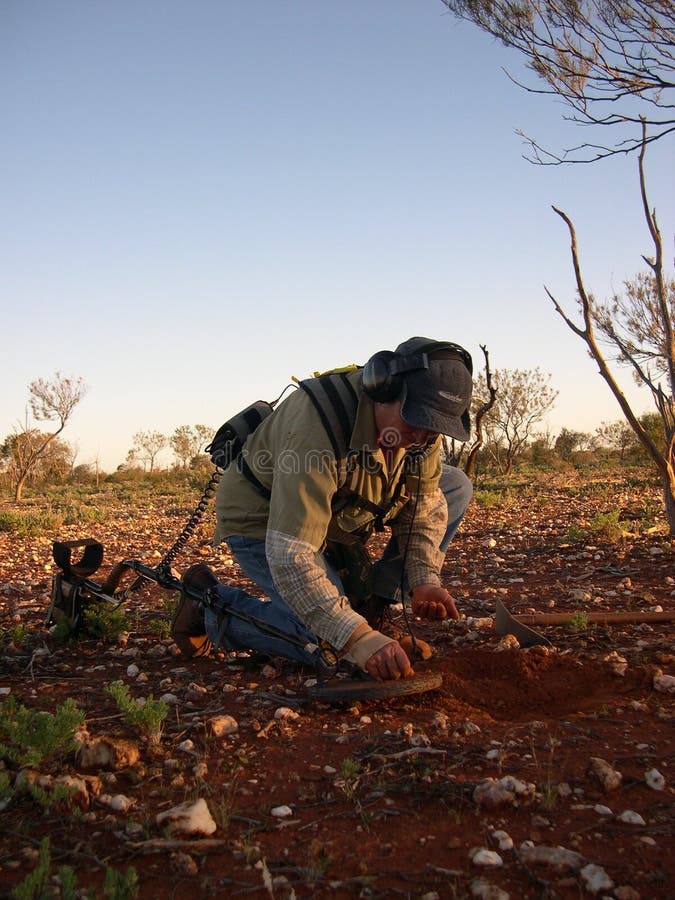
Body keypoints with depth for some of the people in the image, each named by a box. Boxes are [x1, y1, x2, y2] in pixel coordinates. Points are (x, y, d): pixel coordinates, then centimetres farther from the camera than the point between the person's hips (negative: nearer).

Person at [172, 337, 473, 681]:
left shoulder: (421, 425, -15)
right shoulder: (316, 426, -39)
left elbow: (424, 506, -3)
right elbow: (290, 555, -42)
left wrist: (424, 580, -21)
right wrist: (357, 637, -48)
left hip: (337, 512, 8)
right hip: (263, 521, -7)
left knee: (456, 487, -3)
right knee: (322, 637, -25)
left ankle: (365, 602, 1)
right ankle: (210, 603, -1)